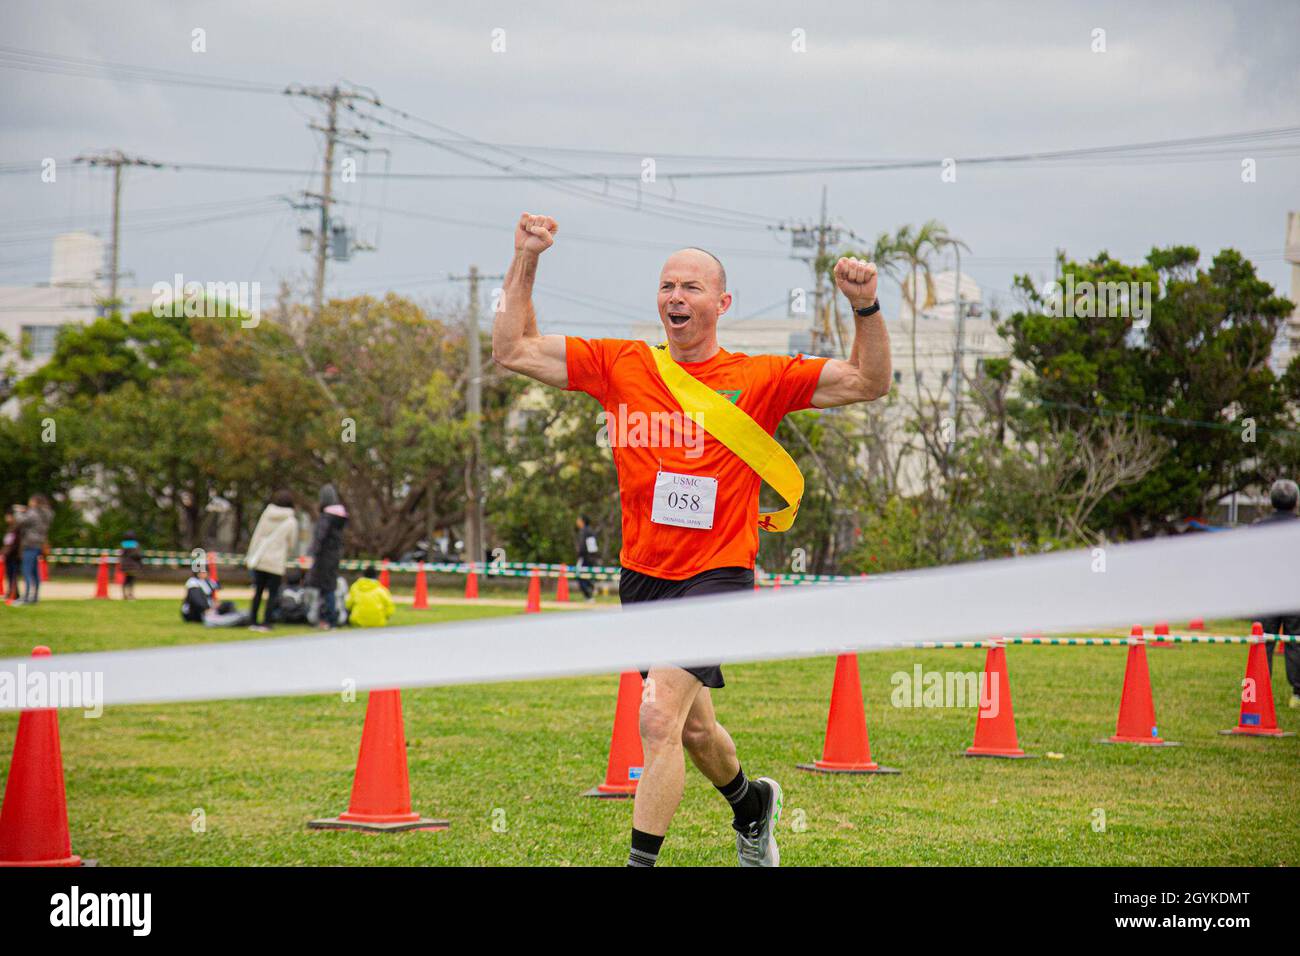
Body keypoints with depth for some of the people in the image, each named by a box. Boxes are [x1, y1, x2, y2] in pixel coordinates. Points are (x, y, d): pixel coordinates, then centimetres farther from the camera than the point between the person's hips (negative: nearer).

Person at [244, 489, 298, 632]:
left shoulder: (266, 514, 4)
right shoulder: (291, 521, -4)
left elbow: (256, 536, 7)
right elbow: (292, 544, 3)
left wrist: (250, 556, 12)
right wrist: (287, 558, 22)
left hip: (259, 561, 3)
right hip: (276, 563, -3)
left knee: (257, 592, 13)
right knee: (272, 594, 4)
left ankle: (252, 621, 13)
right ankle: (266, 623, -1)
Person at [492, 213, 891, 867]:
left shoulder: (758, 379, -2)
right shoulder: (620, 365, 3)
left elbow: (869, 383, -1)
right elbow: (513, 351, 3)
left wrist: (865, 309, -16)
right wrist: (525, 264, -4)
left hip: (717, 575, -4)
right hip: (643, 578, 4)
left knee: (659, 719, -22)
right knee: (695, 729, 20)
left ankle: (641, 859, -12)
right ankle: (751, 805, 51)